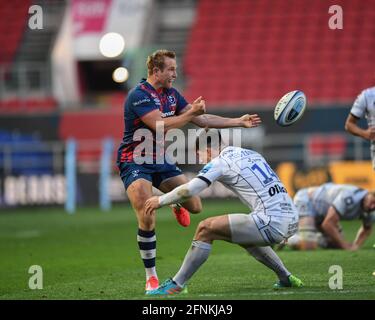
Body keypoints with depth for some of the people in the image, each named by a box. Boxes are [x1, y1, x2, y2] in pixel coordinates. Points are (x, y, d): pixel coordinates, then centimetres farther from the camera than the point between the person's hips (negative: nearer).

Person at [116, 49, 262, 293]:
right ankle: (151, 277, -8)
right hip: (135, 162, -7)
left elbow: (202, 119, 11)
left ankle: (178, 204, 40)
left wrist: (239, 122, 8)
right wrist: (191, 112, -22)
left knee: (194, 206, 1)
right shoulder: (139, 95, -19)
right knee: (147, 220, -21)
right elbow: (161, 125, -29)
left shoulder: (171, 94, 7)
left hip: (160, 160, 7)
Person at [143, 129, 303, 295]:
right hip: (292, 220, 8)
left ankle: (176, 285, -1)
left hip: (272, 223, -8)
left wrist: (160, 200, 5)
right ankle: (286, 278, 36)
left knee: (206, 229, -3)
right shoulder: (252, 154, 20)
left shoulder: (220, 162, -2)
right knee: (243, 236, 35)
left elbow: (188, 190, -8)